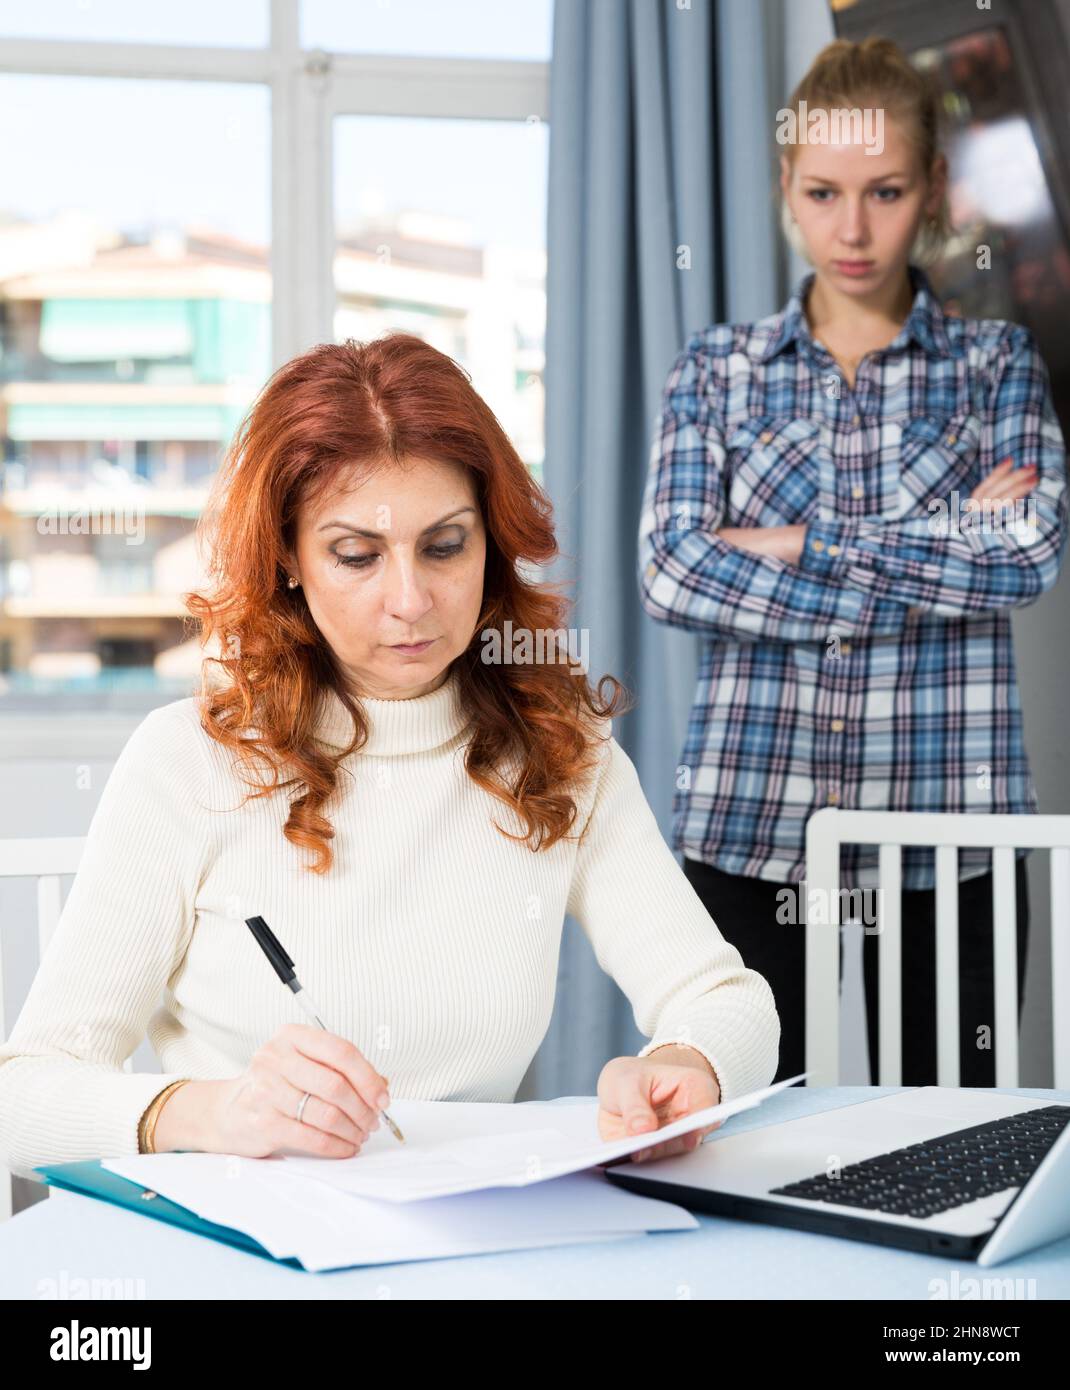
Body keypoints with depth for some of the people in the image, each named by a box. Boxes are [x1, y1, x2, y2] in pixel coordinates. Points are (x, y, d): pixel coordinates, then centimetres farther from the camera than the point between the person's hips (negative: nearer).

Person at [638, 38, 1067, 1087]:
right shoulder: (718, 369, 7)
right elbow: (671, 574, -9)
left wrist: (804, 547, -13)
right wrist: (947, 554, -11)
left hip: (944, 829, 0)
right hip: (748, 824, 0)